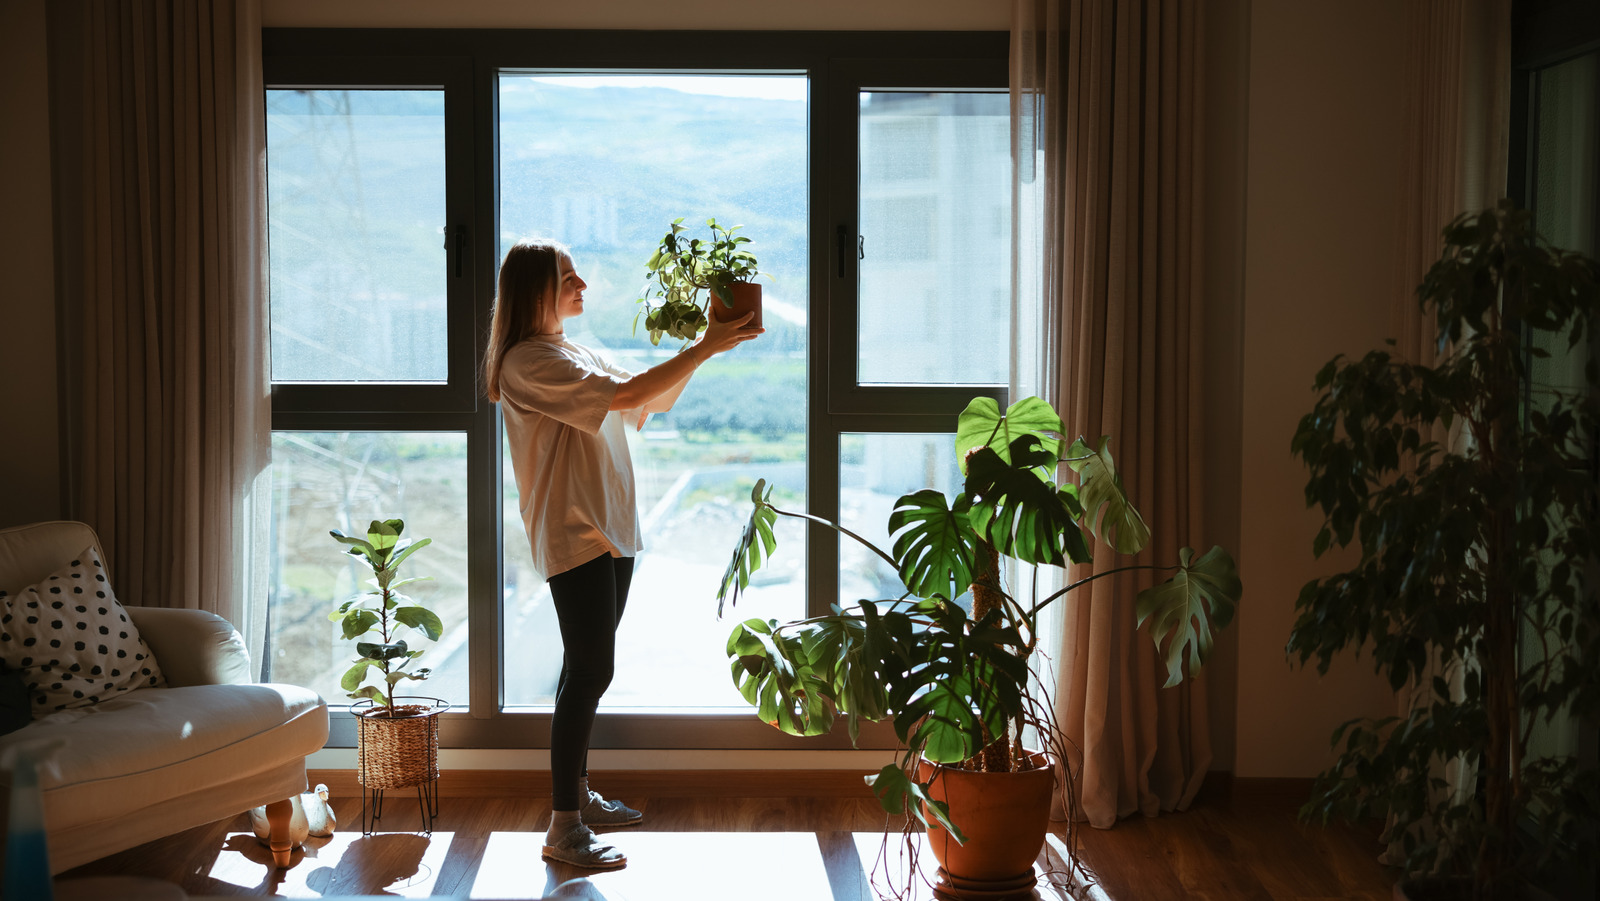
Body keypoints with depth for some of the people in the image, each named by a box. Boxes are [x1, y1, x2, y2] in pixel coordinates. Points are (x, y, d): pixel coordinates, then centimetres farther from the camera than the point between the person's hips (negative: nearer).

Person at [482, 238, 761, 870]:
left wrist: (700, 346, 7)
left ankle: (578, 795, 27)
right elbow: (627, 394, -22)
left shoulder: (579, 355, 18)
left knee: (588, 669, 15)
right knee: (590, 671, -11)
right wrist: (705, 349, -18)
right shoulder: (527, 362, -14)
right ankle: (563, 830, -6)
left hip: (611, 530, 9)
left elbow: (648, 402, 19)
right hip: (572, 534, -9)